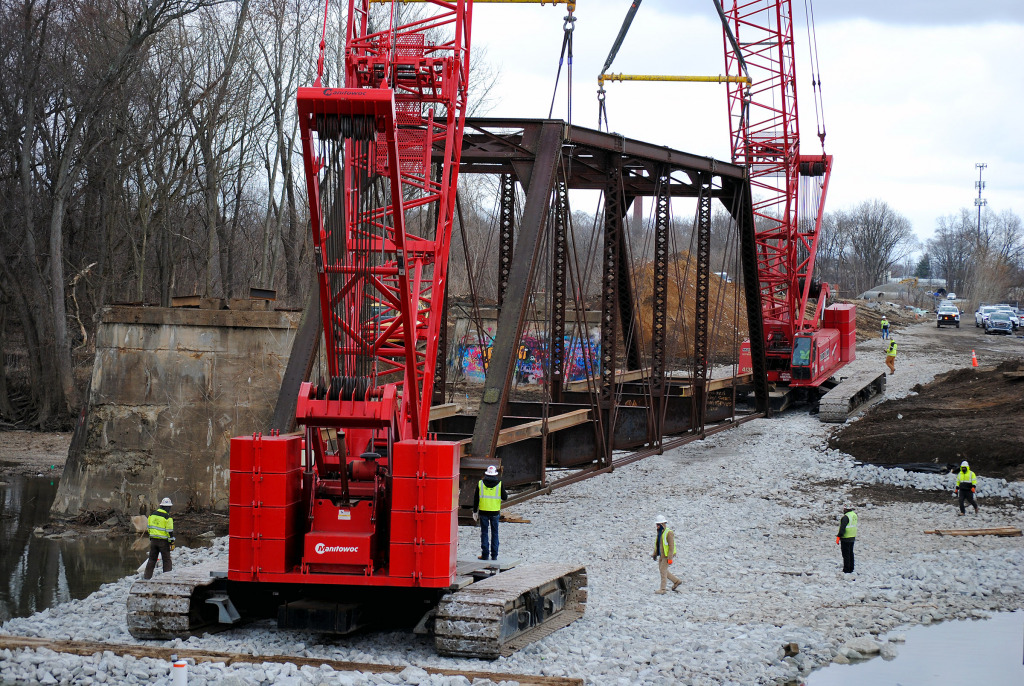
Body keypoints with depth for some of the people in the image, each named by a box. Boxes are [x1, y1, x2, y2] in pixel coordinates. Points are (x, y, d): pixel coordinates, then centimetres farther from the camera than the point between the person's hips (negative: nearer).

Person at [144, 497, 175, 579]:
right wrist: (172, 543, -9)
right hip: (163, 541, -5)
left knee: (152, 559, 12)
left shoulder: (152, 515, 5)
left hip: (153, 540, 5)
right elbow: (170, 531, -15)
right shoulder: (167, 517, -14)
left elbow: (149, 528, 13)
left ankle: (148, 576, 12)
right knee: (167, 560, 5)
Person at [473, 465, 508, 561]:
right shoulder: (499, 484, -5)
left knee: (484, 533, 6)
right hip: (495, 512, 0)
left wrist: (475, 511, 11)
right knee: (494, 533, 8)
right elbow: (504, 497, 0)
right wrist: (506, 493, 24)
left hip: (483, 511, 0)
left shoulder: (480, 484, -2)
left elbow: (476, 499, 2)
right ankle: (494, 555, 8)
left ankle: (485, 554, 3)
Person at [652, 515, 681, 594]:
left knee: (663, 571, -6)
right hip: (662, 555, 9)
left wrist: (670, 558, -24)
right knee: (661, 570, 15)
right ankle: (676, 581, 27)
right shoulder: (660, 532, 6)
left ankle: (662, 590, 2)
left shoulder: (668, 533, -21)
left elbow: (671, 546, -22)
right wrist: (655, 554, 18)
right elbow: (657, 544, 17)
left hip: (667, 555, -9)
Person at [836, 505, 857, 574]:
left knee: (846, 554, -2)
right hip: (852, 537, 9)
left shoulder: (846, 517, -20)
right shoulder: (854, 515, 6)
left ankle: (846, 570, 0)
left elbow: (842, 528, -23)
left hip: (846, 538, -9)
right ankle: (851, 569, 23)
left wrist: (838, 536, -19)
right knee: (851, 553, 17)